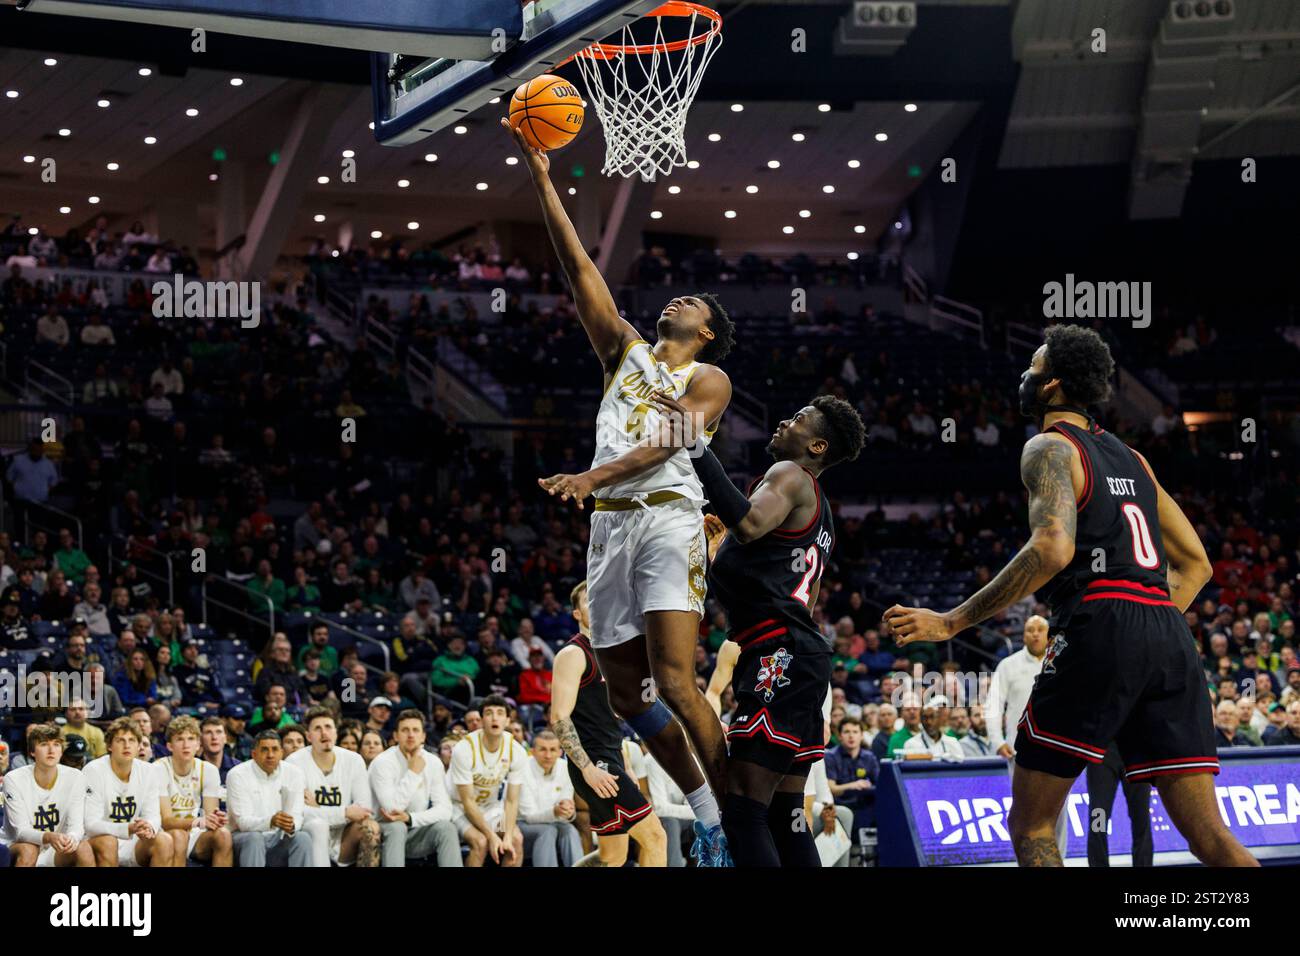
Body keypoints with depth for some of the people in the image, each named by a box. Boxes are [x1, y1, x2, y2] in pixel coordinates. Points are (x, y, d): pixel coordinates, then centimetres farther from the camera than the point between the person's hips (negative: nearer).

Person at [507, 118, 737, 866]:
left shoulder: (709, 379, 6)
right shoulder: (628, 350, 22)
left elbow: (664, 442, -11)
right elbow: (580, 268, 15)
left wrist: (595, 477, -27)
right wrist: (543, 182, 9)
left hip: (667, 516, -6)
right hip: (611, 524, 6)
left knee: (675, 682, -19)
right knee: (627, 693, 3)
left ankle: (737, 824, -13)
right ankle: (709, 818, 15)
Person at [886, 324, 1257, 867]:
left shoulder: (1049, 448, 2)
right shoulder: (1130, 458, 26)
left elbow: (1052, 549, -16)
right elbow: (1196, 564, 27)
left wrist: (952, 623, -14)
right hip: (1169, 636, 7)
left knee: (1030, 824, 3)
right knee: (1208, 836, 2)